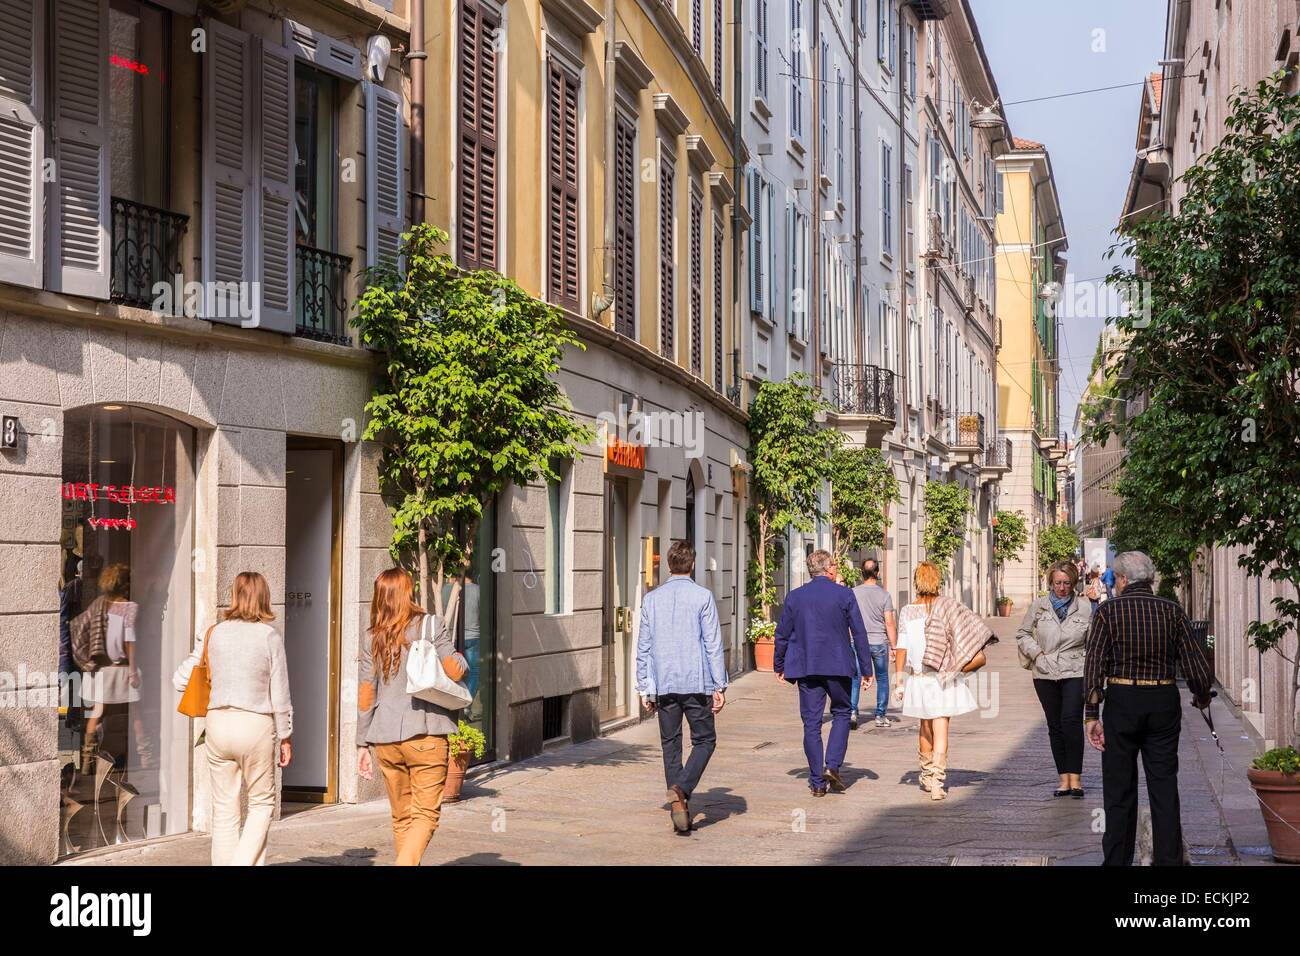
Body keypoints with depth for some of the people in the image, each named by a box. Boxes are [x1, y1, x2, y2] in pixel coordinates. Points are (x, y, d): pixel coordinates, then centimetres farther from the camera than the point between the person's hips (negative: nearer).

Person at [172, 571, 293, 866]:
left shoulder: (214, 634, 1)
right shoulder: (270, 637, -6)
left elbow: (180, 680, 4)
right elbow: (280, 695, -4)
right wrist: (286, 737, 5)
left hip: (218, 722, 3)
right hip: (256, 724, -3)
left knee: (224, 808, 10)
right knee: (262, 802, 11)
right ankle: (245, 862, -4)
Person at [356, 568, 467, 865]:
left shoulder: (372, 638, 6)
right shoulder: (430, 626, -3)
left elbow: (365, 696, 5)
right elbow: (455, 671, -11)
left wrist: (362, 744, 10)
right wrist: (461, 663, 12)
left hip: (385, 738, 4)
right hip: (425, 734, -4)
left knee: (401, 817, 15)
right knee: (425, 814, -2)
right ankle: (406, 863, -22)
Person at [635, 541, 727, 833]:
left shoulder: (651, 599, 6)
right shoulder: (702, 597, -5)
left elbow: (643, 647, 8)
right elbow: (713, 645, -5)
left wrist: (645, 688, 14)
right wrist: (720, 686, -1)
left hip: (663, 685, 3)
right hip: (696, 683, -3)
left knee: (670, 744, 11)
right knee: (704, 740, 7)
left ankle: (679, 809, 9)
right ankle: (681, 789, -15)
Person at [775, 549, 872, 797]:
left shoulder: (794, 597, 2)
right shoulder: (844, 595, -4)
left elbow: (782, 634, 7)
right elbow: (859, 633, -3)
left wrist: (778, 666, 19)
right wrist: (866, 669, 4)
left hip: (806, 668, 2)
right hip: (838, 666, -2)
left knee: (811, 723, 6)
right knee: (841, 713, 17)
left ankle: (817, 782, 7)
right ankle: (833, 765, 0)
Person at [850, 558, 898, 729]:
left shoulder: (853, 593, -2)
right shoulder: (884, 595, -6)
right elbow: (889, 623, -8)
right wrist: (893, 646, -1)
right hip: (879, 642, -1)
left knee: (855, 678, 5)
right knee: (882, 679, 12)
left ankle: (852, 711, -11)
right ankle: (880, 716, 13)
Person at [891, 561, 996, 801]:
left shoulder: (907, 612, -2)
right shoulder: (947, 606, -7)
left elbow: (902, 649, -2)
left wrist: (898, 681, 3)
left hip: (918, 679, 2)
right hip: (946, 680, -2)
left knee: (925, 727, 19)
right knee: (940, 729, -1)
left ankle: (927, 776, 30)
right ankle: (937, 781, -10)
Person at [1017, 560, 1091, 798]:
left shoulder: (1084, 608, 2)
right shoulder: (1038, 606, 5)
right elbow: (1022, 634, 14)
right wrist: (1036, 653, -1)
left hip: (1075, 673, -2)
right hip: (1045, 674, 3)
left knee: (1071, 720, -16)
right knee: (1055, 726, 6)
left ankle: (1075, 777, -10)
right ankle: (1064, 778, 12)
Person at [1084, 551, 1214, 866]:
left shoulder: (1108, 612, -4)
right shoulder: (1172, 612, 2)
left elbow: (1094, 665, -10)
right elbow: (1195, 663, 0)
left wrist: (1092, 715, -7)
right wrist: (1202, 696, 18)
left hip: (1121, 701, -2)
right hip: (1164, 702, 2)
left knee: (1120, 788, 8)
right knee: (1165, 786, 8)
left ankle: (1118, 860, 12)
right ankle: (1168, 859, 8)